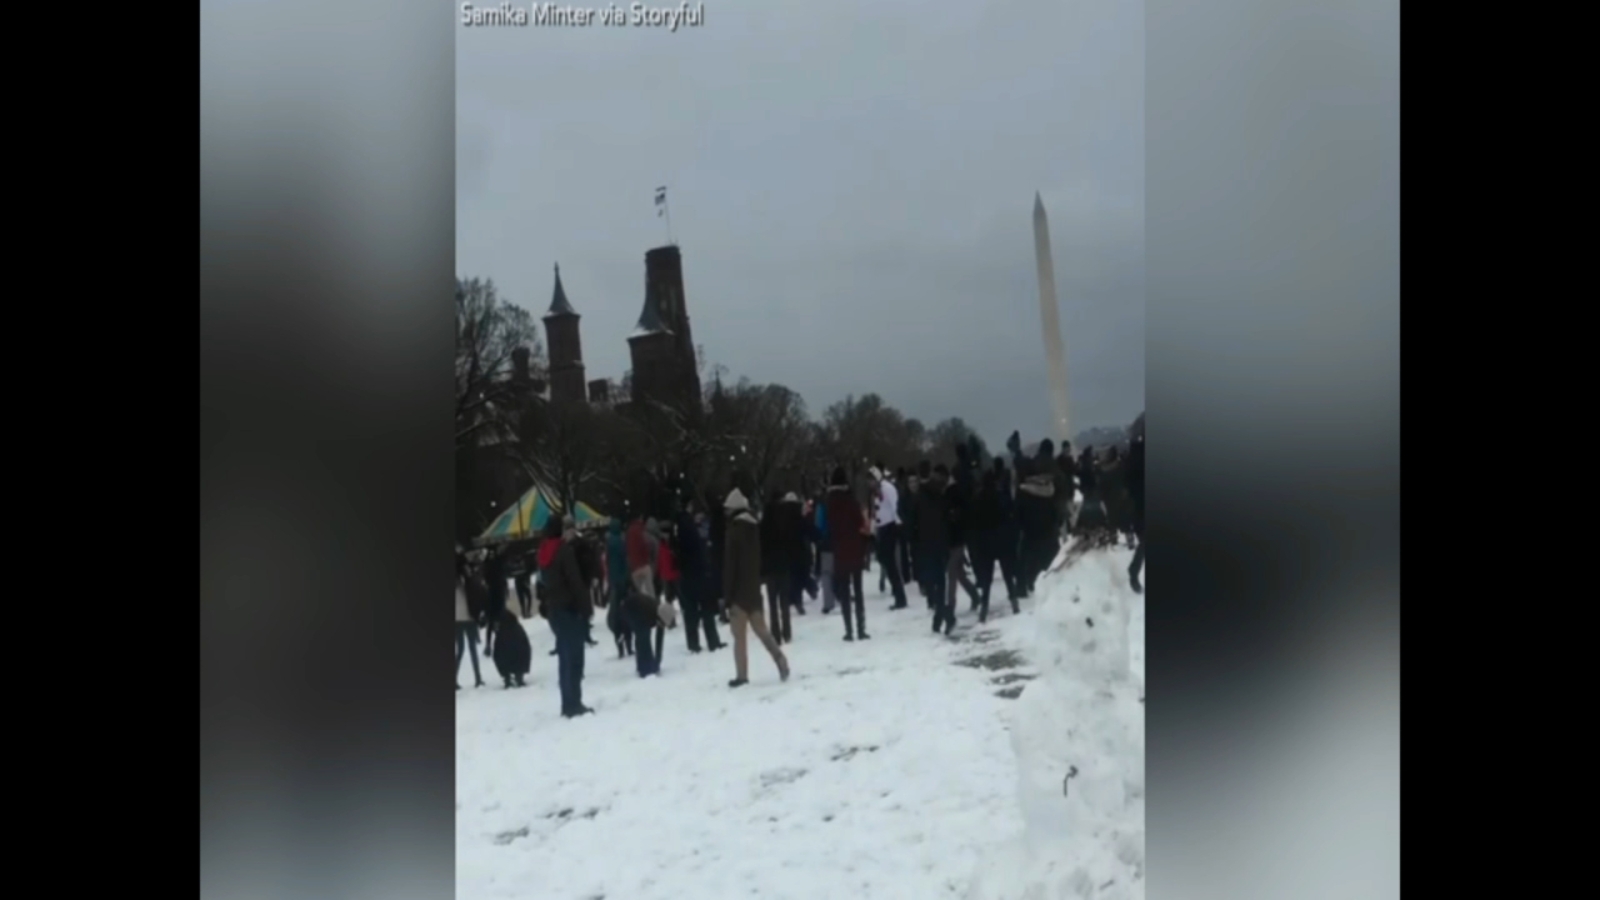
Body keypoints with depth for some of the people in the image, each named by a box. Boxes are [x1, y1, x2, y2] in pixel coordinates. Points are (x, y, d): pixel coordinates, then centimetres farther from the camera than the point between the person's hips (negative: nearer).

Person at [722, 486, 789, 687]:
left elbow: (729, 565, -14)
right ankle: (780, 659, 2)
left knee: (740, 635, -3)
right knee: (760, 628, 15)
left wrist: (726, 595, -11)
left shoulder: (733, 530, -12)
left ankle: (742, 675, -2)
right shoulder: (754, 528, 8)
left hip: (739, 589, -7)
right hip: (754, 587, 7)